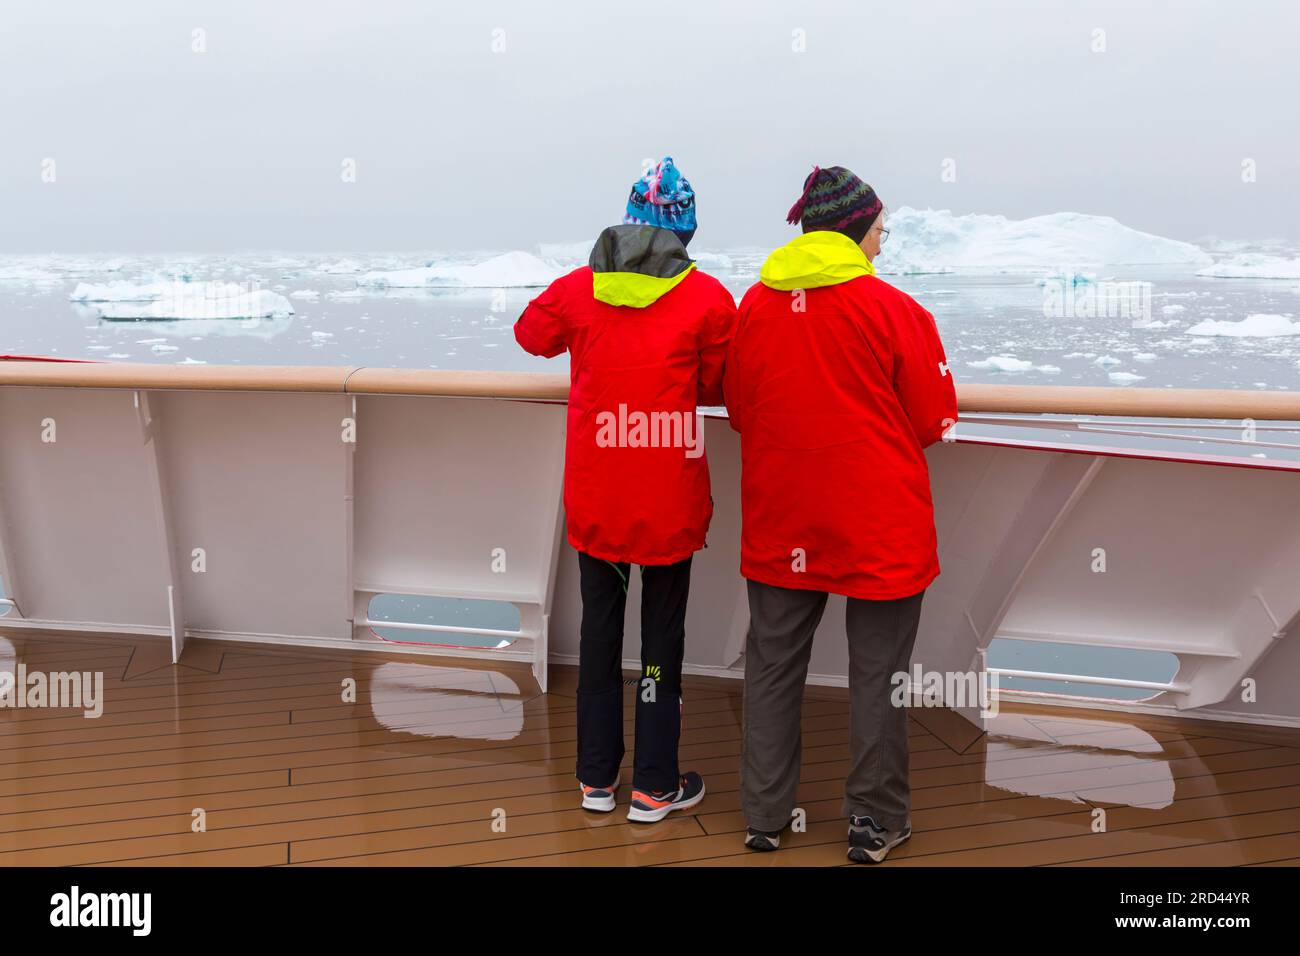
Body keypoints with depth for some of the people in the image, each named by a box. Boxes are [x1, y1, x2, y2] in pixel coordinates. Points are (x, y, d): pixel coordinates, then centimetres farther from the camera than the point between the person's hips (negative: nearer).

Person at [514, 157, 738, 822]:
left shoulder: (579, 288, -1)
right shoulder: (707, 298, -9)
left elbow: (531, 332, 18)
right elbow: (718, 387, 0)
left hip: (593, 496, 3)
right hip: (670, 499, -2)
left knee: (599, 626, 15)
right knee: (662, 634, 10)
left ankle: (596, 778, 26)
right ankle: (654, 787, 19)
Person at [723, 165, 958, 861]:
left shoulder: (754, 304, -1)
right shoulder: (894, 309, -11)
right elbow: (935, 421, -6)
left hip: (777, 522, 4)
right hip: (879, 526, -3)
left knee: (773, 665, 15)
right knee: (877, 672, 9)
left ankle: (764, 814, 25)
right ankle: (875, 823, 20)